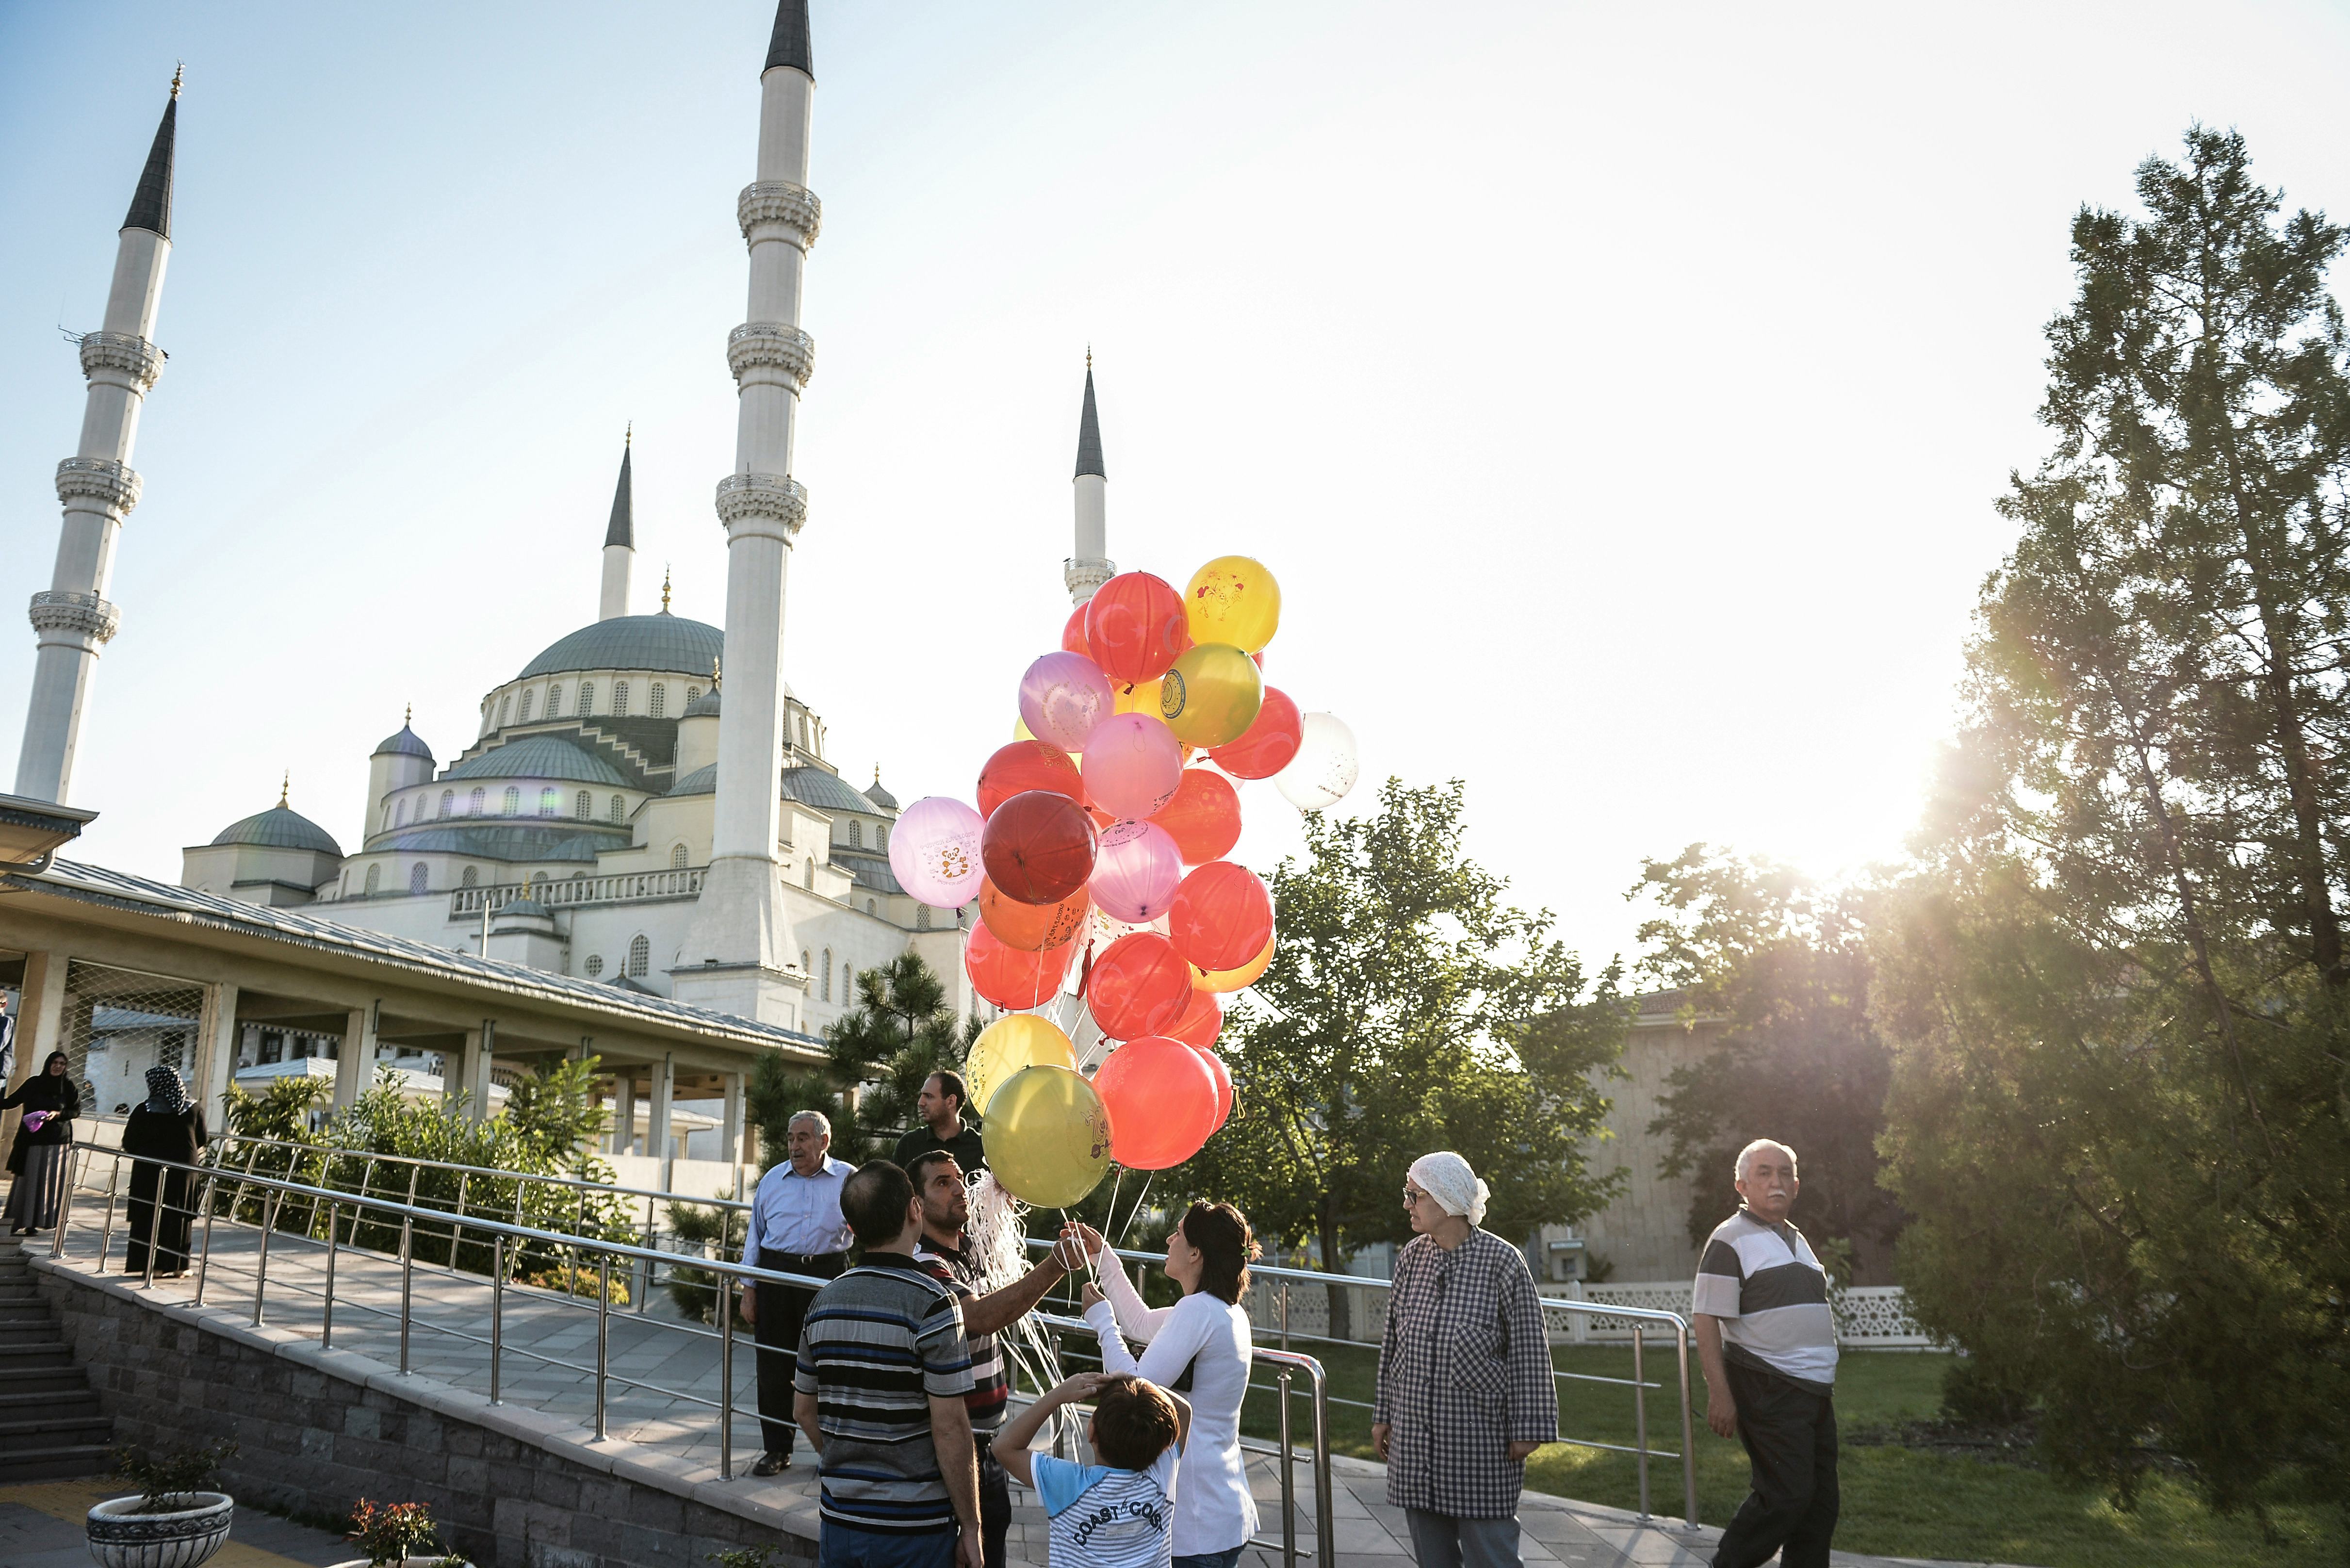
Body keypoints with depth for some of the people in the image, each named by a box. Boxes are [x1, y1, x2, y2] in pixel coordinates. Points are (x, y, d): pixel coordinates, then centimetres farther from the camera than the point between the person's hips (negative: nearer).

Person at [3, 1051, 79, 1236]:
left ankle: (32, 1224, 5)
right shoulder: (33, 1084, 3)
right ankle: (19, 1223, 2)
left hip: (57, 1141, 0)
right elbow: (12, 1102, 3)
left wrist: (59, 1114, -11)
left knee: (48, 1182, -1)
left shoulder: (68, 1087, 3)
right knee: (28, 1181, 0)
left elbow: (76, 1111, 6)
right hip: (33, 1139, 0)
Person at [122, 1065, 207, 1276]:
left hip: (149, 1172, -2)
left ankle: (153, 1265, 7)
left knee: (151, 1217, 7)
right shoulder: (193, 1111, -1)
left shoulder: (144, 1111, -9)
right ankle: (176, 1264, 14)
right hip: (183, 1171, 2)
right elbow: (201, 1144, 6)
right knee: (178, 1217, 10)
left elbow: (128, 1145, -5)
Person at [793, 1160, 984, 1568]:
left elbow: (804, 1410, 11)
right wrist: (970, 1528, -9)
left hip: (838, 1519, 5)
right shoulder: (932, 1304, -17)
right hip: (913, 1527, -5)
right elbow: (950, 1428, -18)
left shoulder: (825, 1301, 2)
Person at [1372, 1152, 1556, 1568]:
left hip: (1481, 1438, -5)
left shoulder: (1502, 1261, -10)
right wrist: (1383, 1414, 13)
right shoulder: (1411, 1257, 4)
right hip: (1415, 1436, 5)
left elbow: (1529, 1351, -7)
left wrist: (1527, 1428, -7)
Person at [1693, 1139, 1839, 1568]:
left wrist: (1826, 1382, 21)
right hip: (1767, 1391, -8)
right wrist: (1719, 1395, -20)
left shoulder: (1797, 1241, 16)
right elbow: (1707, 1322, -14)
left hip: (1814, 1389, 8)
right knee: (1786, 1494, -11)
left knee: (1820, 1502, 9)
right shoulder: (1730, 1240, -9)